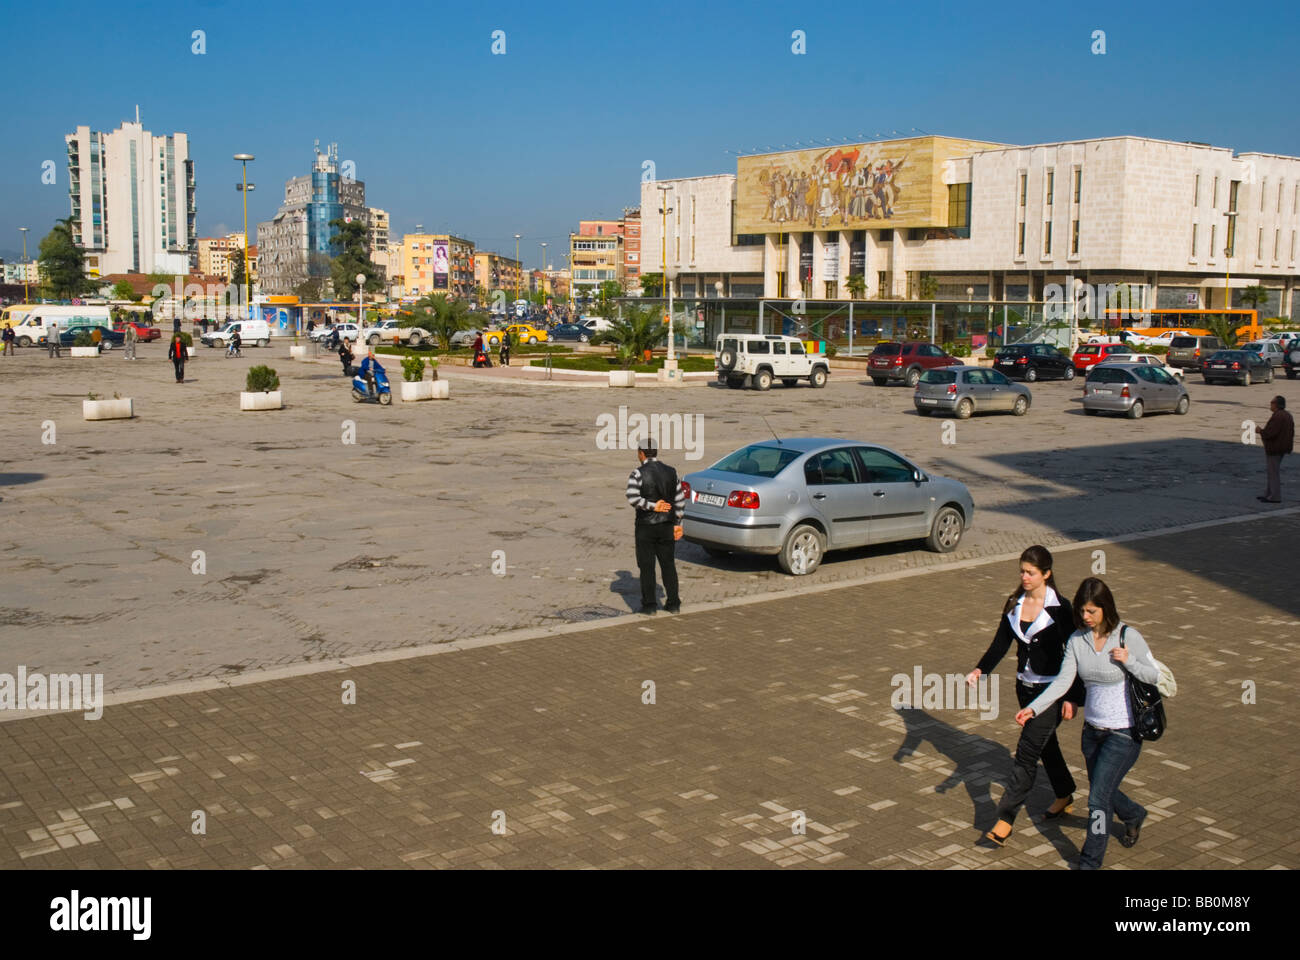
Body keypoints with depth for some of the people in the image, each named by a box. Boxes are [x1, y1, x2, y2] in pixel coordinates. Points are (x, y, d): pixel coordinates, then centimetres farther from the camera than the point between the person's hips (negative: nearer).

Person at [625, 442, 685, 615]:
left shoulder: (638, 473, -10)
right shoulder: (671, 472, 3)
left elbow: (633, 498, -24)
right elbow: (680, 500, 4)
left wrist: (653, 506, -14)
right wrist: (677, 523, 9)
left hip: (646, 527, -4)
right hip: (667, 526, 4)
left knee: (647, 566, 4)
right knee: (668, 565, 12)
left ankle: (648, 605, 6)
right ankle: (673, 603, 12)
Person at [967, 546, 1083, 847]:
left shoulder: (1060, 608, -15)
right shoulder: (1014, 604, 0)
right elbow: (1001, 643, 3)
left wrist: (1072, 697, -14)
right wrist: (980, 670, -14)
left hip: (1052, 689, -6)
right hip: (1025, 686, 6)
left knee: (1027, 751, -9)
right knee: (1045, 744, 21)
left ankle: (1006, 818, -5)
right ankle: (1065, 797, 44)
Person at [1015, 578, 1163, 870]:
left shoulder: (1128, 637, -16)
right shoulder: (1077, 640, -4)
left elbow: (1154, 675, -6)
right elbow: (1062, 681, -6)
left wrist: (1128, 661, -26)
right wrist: (1032, 708, -19)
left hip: (1124, 732, -5)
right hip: (1092, 729, 5)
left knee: (1098, 798, -8)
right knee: (1103, 791, 22)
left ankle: (1090, 862, 9)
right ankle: (1134, 815, 55)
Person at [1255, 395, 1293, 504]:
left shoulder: (1277, 416, -21)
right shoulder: (1287, 415, 10)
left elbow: (1271, 433, -27)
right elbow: (1291, 432, 15)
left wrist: (1260, 431, -8)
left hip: (1274, 449, -10)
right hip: (1283, 447, 10)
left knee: (1273, 472, -3)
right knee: (1272, 471, 17)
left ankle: (1275, 497, 0)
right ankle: (1269, 494, 23)